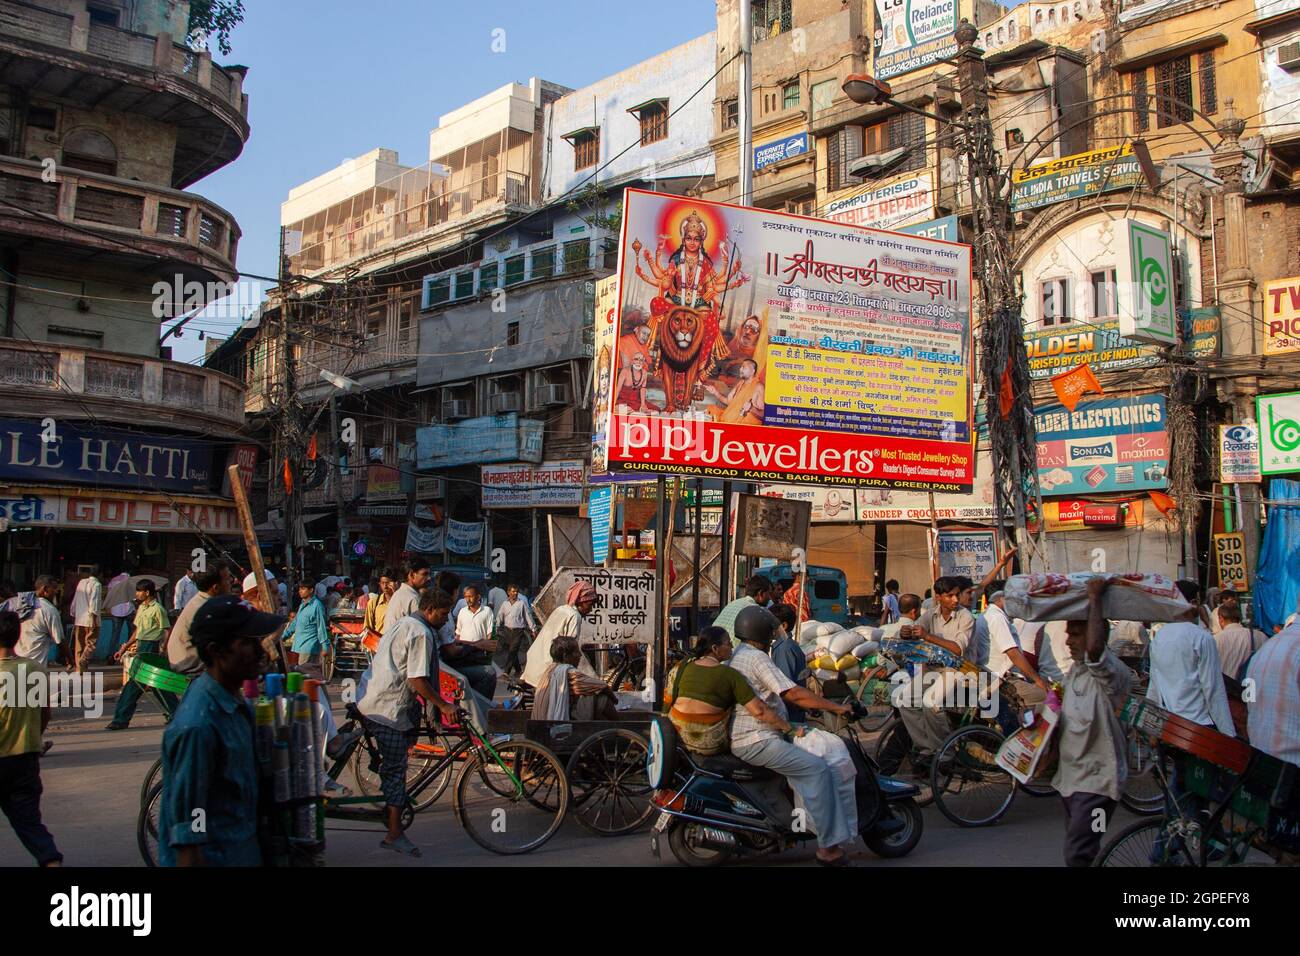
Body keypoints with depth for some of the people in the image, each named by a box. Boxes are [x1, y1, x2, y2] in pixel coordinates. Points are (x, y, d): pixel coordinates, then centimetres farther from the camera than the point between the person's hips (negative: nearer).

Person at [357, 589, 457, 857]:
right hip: (389, 708, -10)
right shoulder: (421, 633, -16)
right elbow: (418, 680, -21)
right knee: (395, 767, -6)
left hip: (372, 700, 10)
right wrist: (443, 705, -14)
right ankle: (394, 834, -3)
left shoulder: (402, 622, 16)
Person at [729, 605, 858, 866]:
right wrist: (835, 707, -14)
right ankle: (828, 846, -19)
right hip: (756, 742, -11)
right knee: (817, 768, -18)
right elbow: (793, 694, -20)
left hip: (741, 737, 11)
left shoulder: (737, 655, 19)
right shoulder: (756, 657, -14)